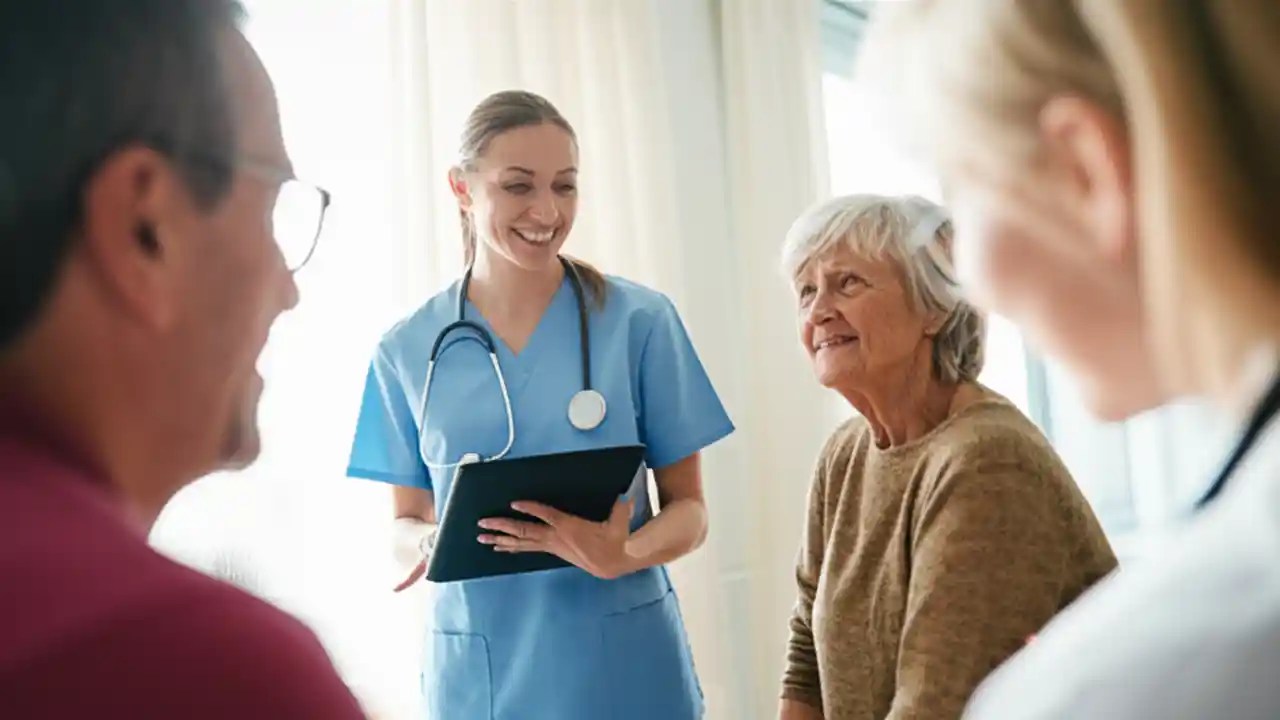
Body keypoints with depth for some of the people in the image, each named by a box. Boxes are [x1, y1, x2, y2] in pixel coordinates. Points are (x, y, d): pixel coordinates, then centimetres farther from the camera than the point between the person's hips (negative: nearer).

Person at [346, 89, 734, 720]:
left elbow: (687, 508, 0)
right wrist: (432, 542, -14)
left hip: (625, 663, -1)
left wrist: (622, 555, -20)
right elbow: (407, 519, 8)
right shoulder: (407, 351, 0)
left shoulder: (640, 320, -4)